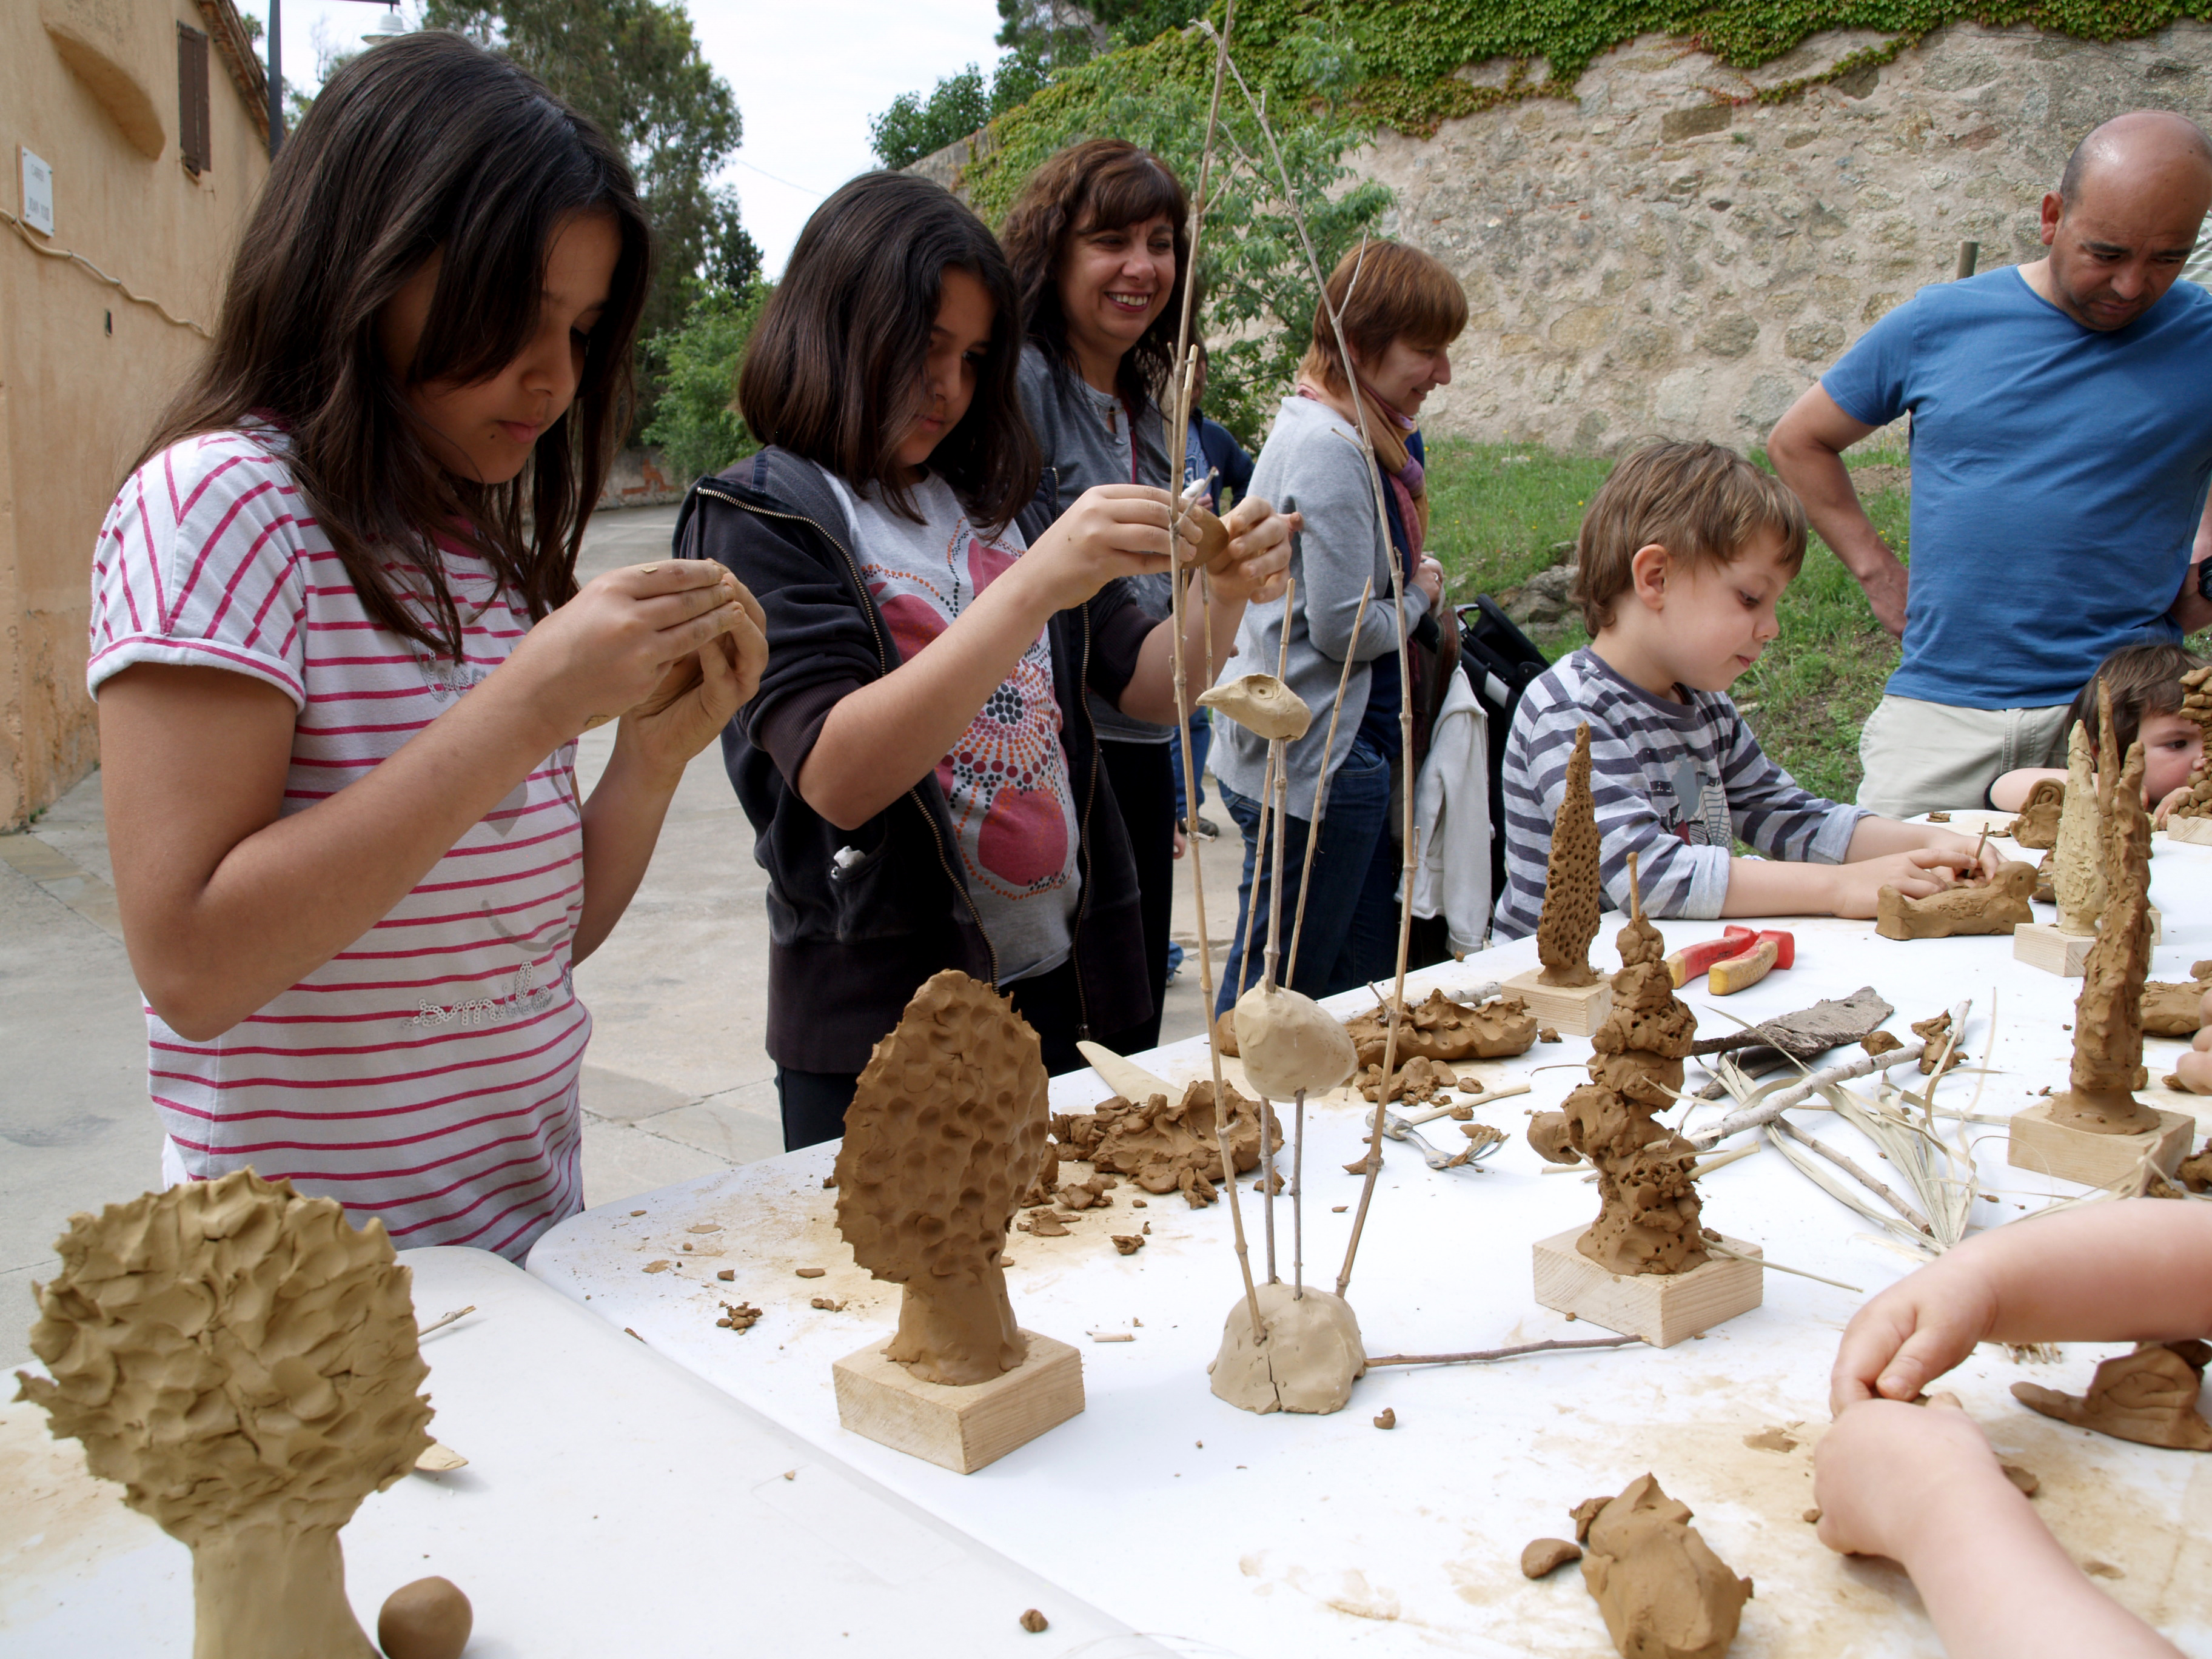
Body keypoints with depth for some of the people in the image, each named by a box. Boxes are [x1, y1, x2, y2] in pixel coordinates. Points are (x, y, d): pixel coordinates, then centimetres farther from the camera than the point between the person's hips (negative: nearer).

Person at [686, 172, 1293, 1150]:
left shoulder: (989, 500, 10)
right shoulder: (758, 519, -7)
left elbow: (1148, 684, 7)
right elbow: (836, 777, -21)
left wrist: (1223, 594, -14)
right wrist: (1032, 587, -29)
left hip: (1063, 987, 6)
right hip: (883, 1026, -5)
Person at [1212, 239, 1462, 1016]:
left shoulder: (1344, 436, 13)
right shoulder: (1330, 450, -19)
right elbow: (1345, 629, -21)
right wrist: (1421, 597, -3)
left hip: (1346, 754, 11)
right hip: (1317, 762, -11)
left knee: (1367, 987, 16)